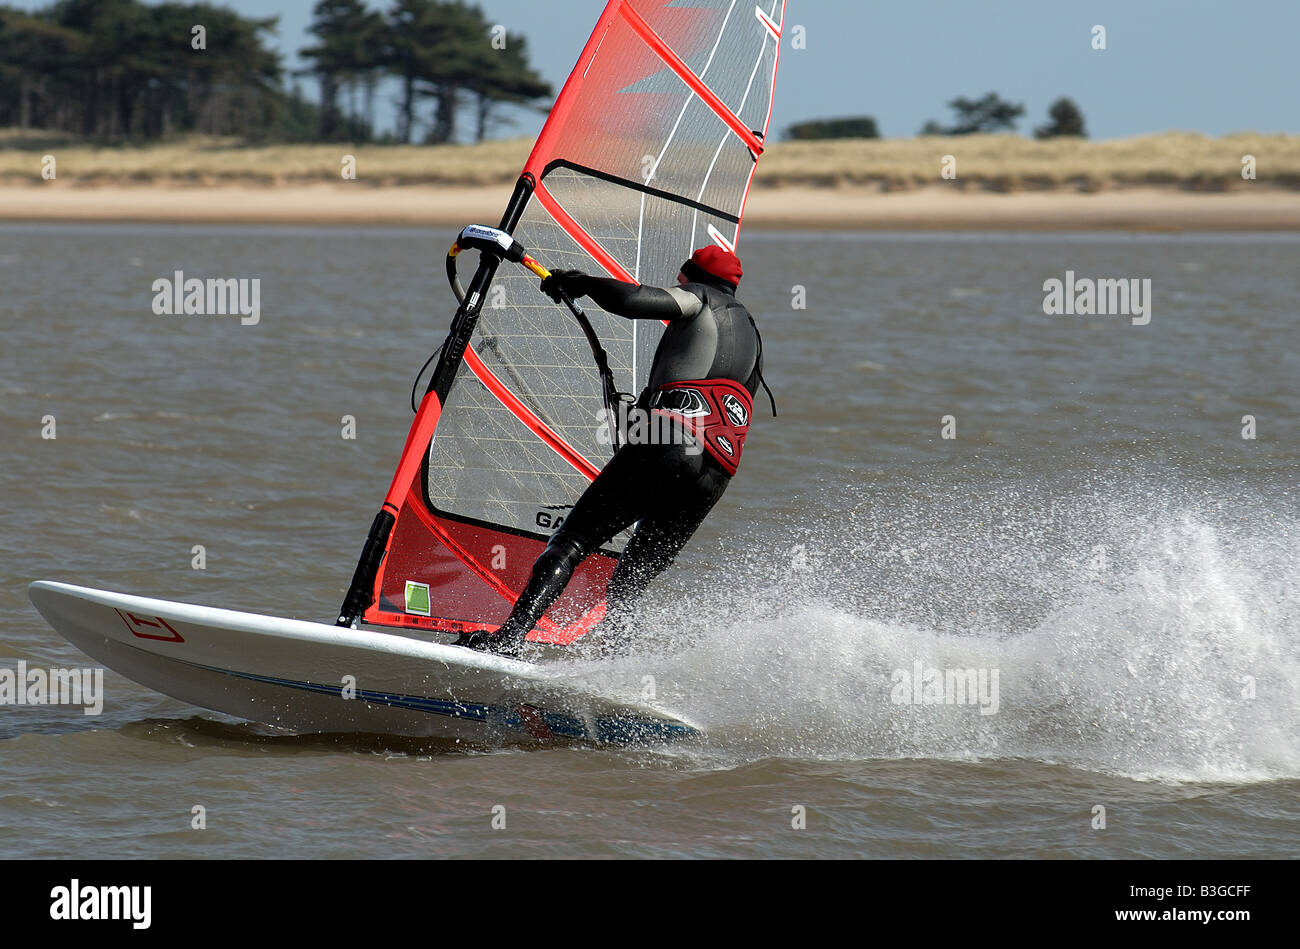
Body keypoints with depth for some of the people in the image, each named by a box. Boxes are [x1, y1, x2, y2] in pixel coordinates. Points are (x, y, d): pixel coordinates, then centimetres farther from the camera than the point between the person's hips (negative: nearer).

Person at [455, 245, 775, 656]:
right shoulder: (752, 335, 31)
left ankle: (508, 639, -18)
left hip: (662, 453, -7)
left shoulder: (701, 299, 9)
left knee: (571, 543, -5)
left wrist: (581, 282, 7)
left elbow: (631, 301, -10)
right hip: (713, 479, 7)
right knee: (631, 582, 12)